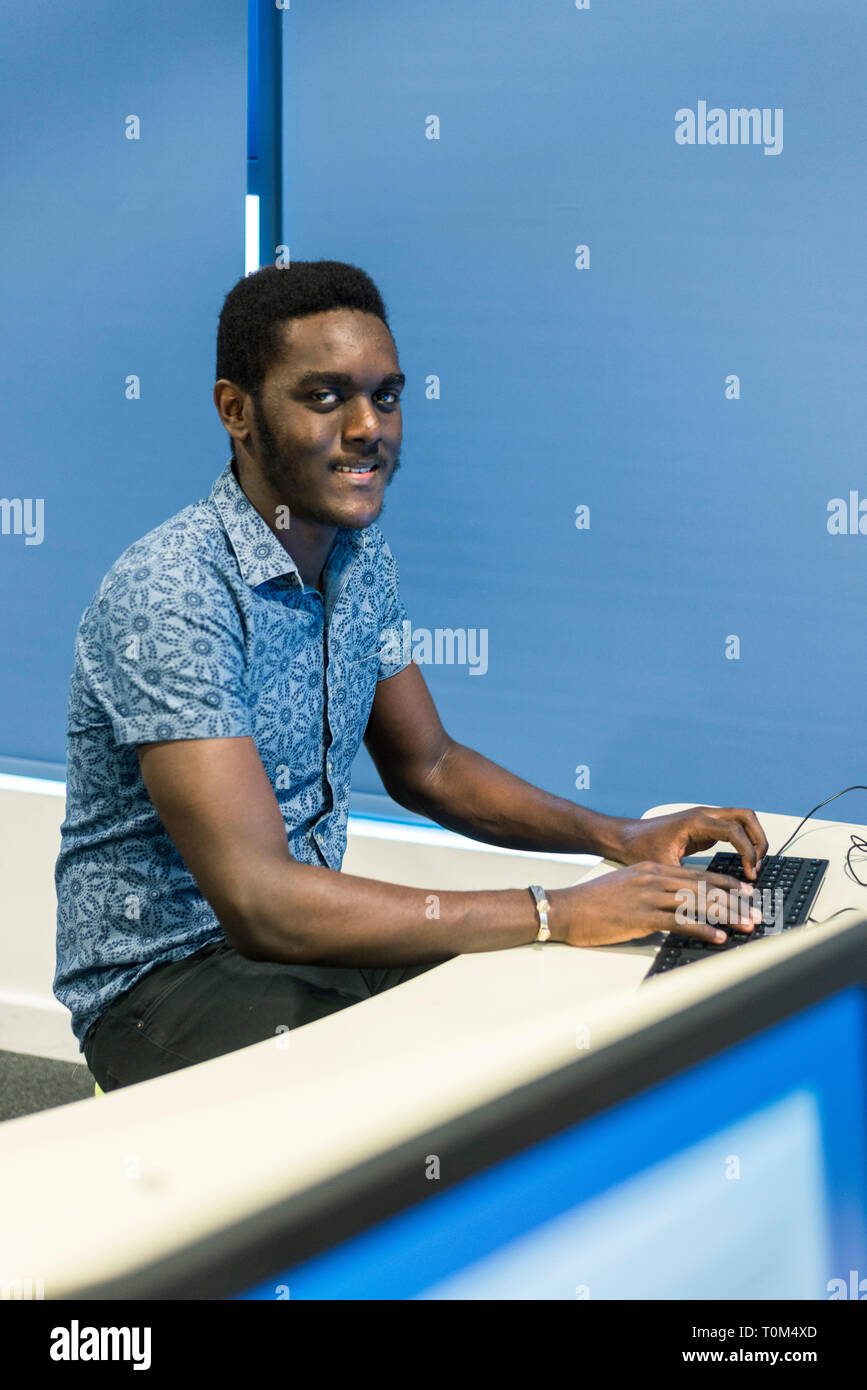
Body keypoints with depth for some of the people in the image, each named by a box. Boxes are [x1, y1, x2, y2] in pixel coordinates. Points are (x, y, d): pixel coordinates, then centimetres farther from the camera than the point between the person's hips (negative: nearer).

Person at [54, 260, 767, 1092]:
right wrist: (555, 915, -30)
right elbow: (259, 903, -30)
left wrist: (618, 837, 2)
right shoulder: (171, 595, -24)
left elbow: (425, 767, 19)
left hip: (306, 933, 8)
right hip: (164, 979, -8)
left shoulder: (360, 558, 4)